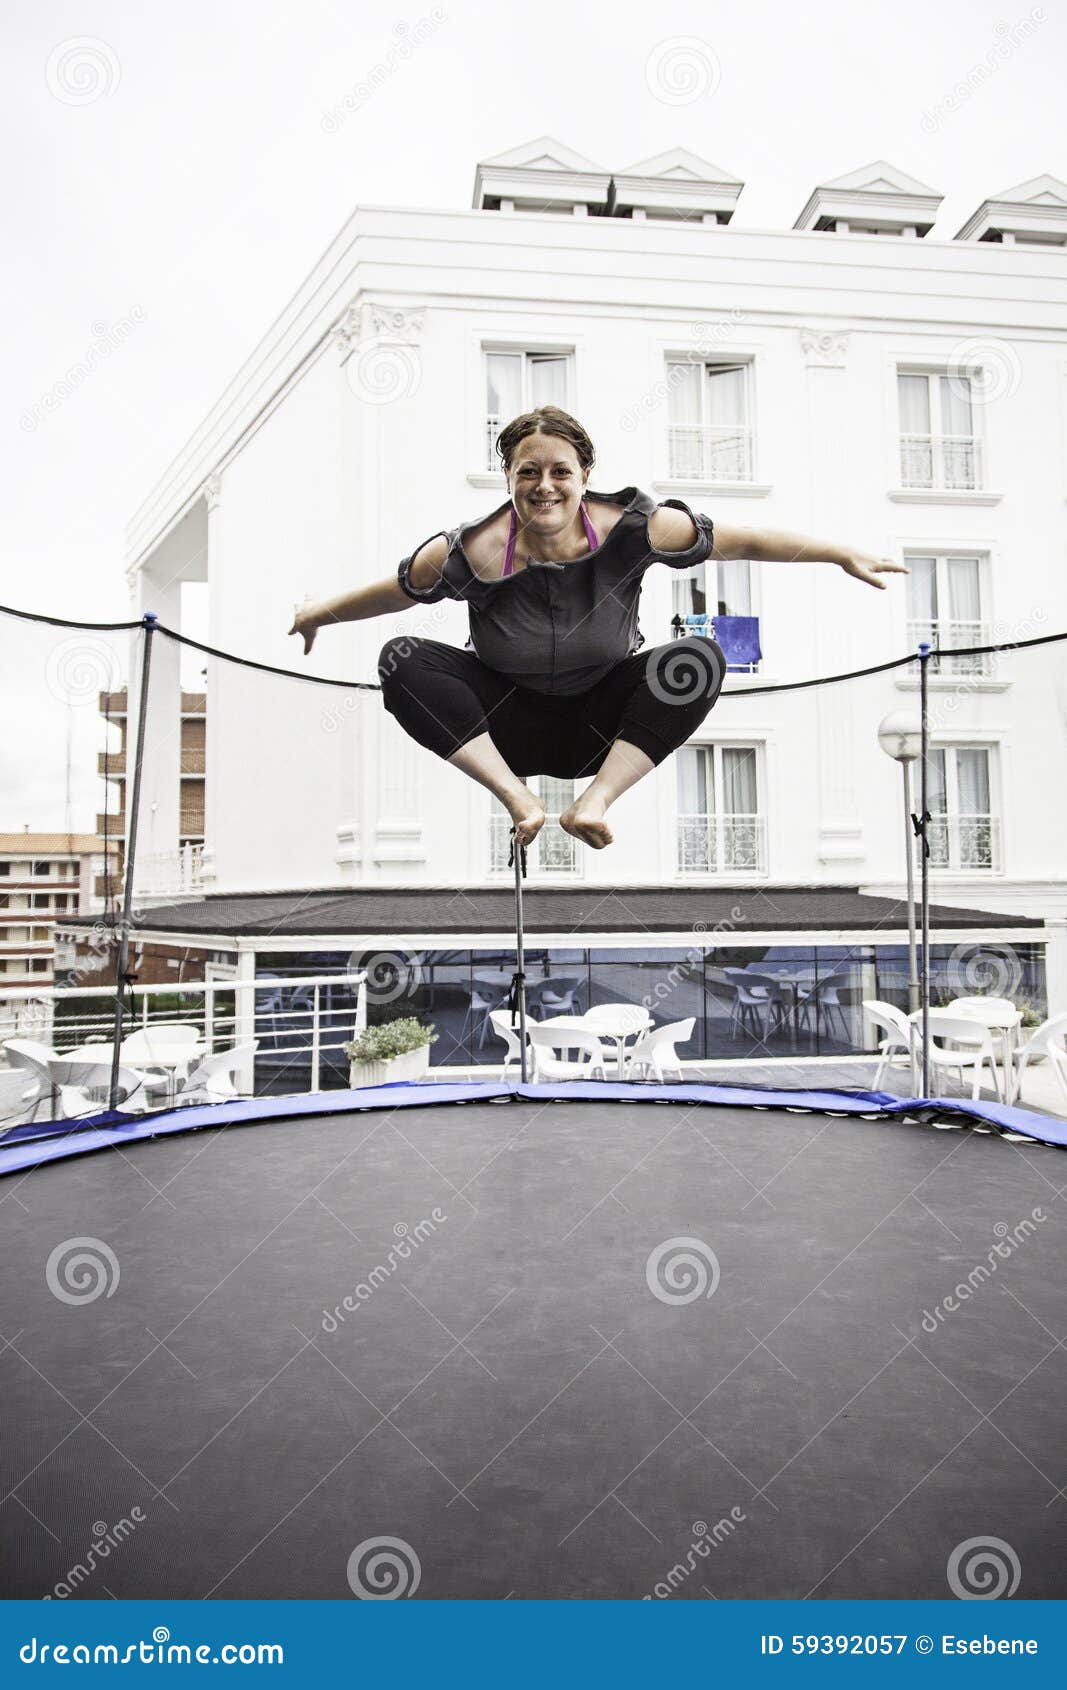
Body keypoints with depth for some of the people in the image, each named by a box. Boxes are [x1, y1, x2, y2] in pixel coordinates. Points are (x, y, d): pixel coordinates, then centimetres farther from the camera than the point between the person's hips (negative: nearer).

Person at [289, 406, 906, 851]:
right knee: (403, 660, -22)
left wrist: (843, 555, -5)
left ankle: (596, 800, -22)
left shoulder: (629, 527, -17)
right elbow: (396, 589, -2)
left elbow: (742, 541, -9)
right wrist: (318, 614, 11)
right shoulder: (476, 550, -19)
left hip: (600, 726, 1)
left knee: (701, 658, -23)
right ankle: (514, 793, -21)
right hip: (508, 720, 0)